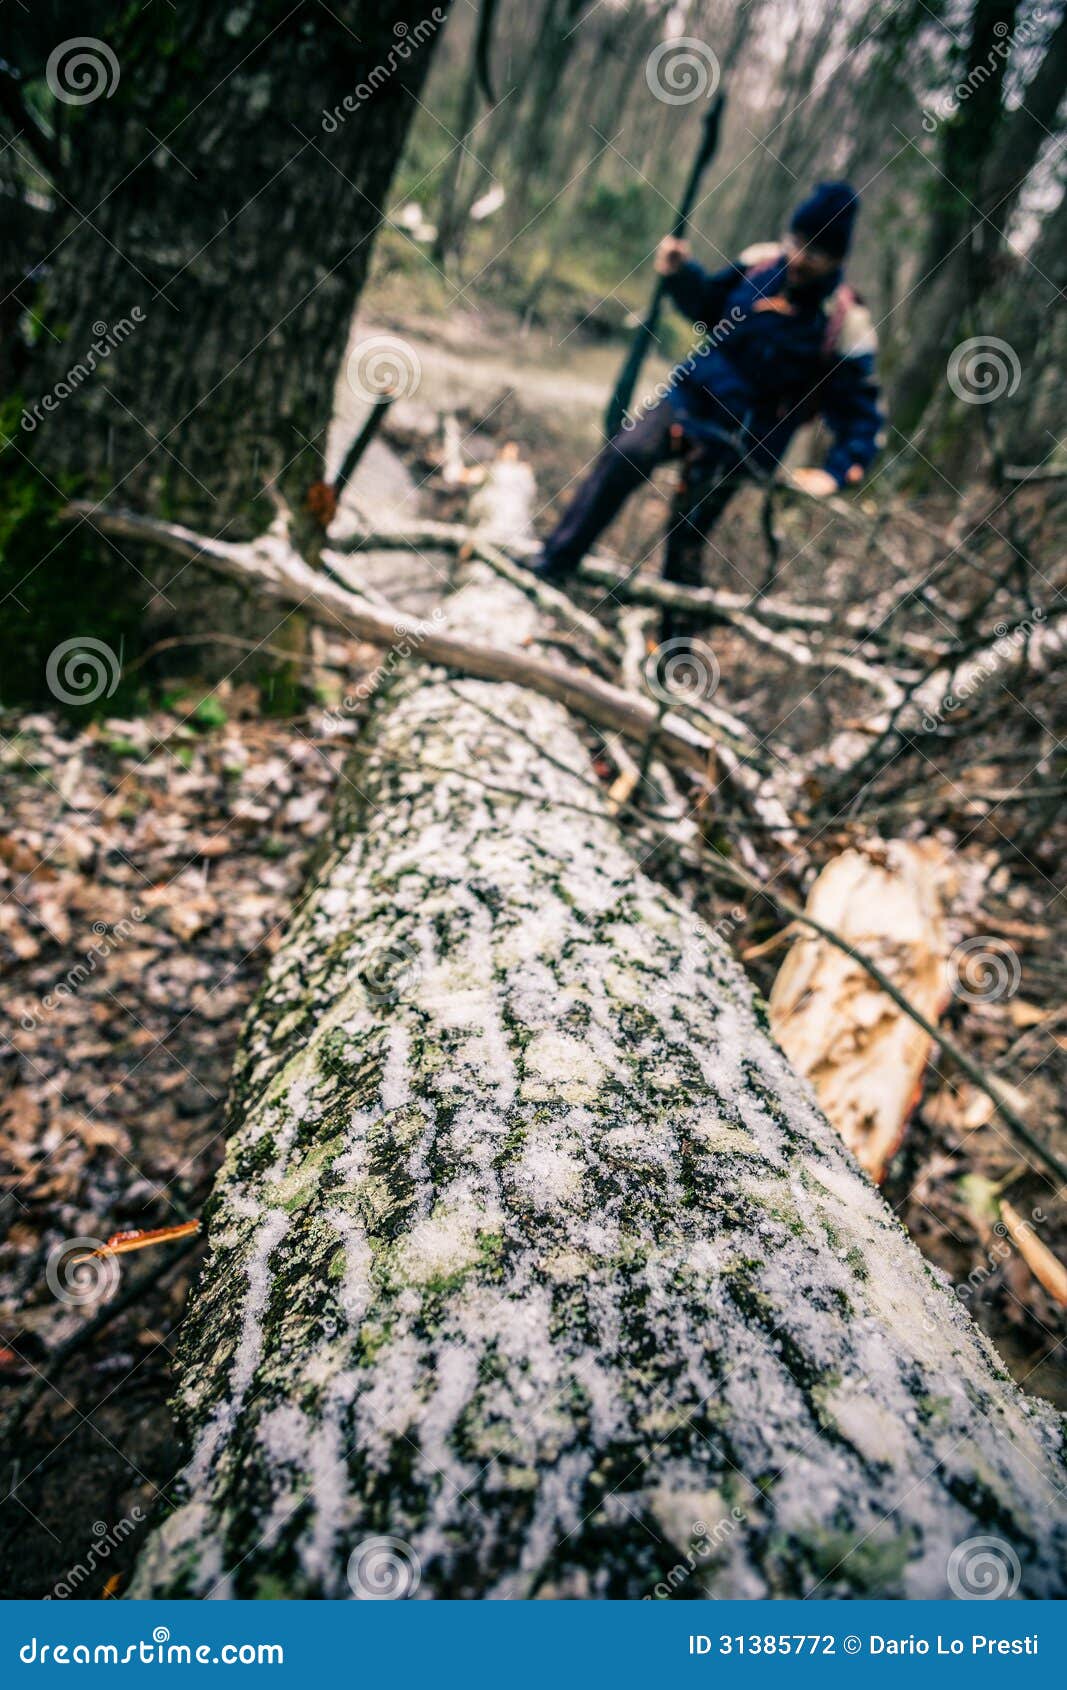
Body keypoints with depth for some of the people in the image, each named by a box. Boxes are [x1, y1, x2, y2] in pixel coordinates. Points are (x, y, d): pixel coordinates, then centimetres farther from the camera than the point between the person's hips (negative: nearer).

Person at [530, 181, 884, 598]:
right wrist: (681, 274, -4)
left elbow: (860, 412, -11)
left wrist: (838, 472, -25)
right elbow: (708, 305, 15)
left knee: (687, 532, -7)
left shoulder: (846, 324, -15)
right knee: (624, 455, -17)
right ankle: (555, 561, -9)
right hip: (691, 394, 4)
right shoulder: (761, 263, -3)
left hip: (739, 439, -4)